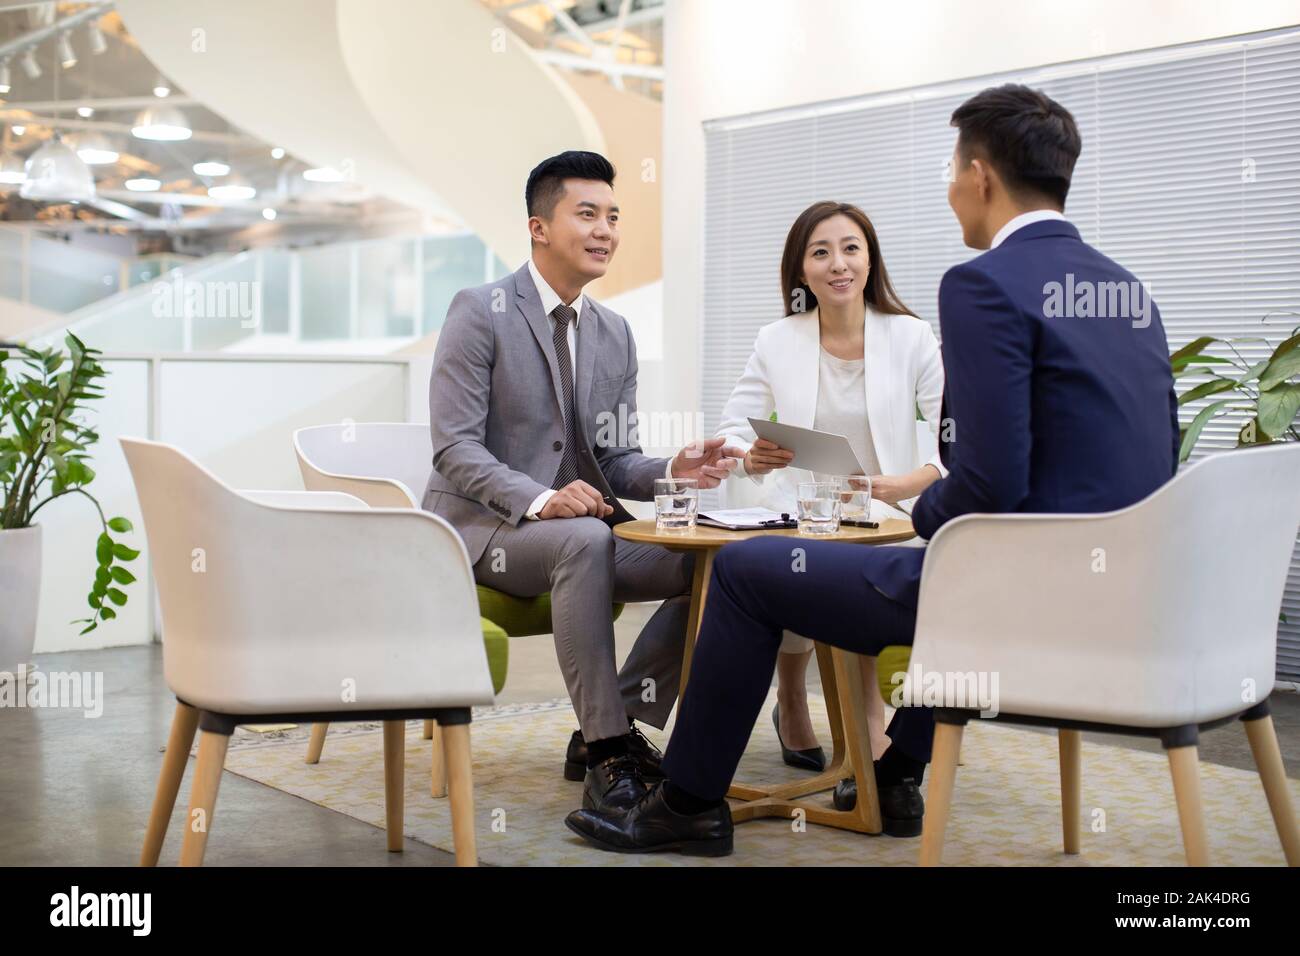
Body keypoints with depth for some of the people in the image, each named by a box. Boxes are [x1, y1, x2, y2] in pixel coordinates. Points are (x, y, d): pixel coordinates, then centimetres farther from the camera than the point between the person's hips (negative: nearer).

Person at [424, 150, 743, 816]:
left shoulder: (615, 335, 12)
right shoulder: (480, 312, -8)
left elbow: (615, 461, 11)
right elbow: (454, 448, -15)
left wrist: (672, 470, -12)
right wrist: (540, 499, -31)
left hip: (578, 528, 6)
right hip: (480, 527, -6)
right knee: (586, 540, -37)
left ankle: (620, 724, -5)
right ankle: (605, 749, -28)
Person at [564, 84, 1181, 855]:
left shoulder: (986, 284, -15)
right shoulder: (1130, 287, 11)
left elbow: (991, 487, -23)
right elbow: (1153, 466, 16)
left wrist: (926, 507, 1)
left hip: (1029, 595, -8)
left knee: (745, 568, 7)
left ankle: (690, 804, 20)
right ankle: (899, 778, 41)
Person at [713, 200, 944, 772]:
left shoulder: (911, 338, -1)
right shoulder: (776, 342, 5)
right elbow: (729, 434, 3)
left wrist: (906, 484, -30)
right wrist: (751, 457, -22)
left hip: (885, 517, -1)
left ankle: (864, 708, -9)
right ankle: (791, 701, -2)